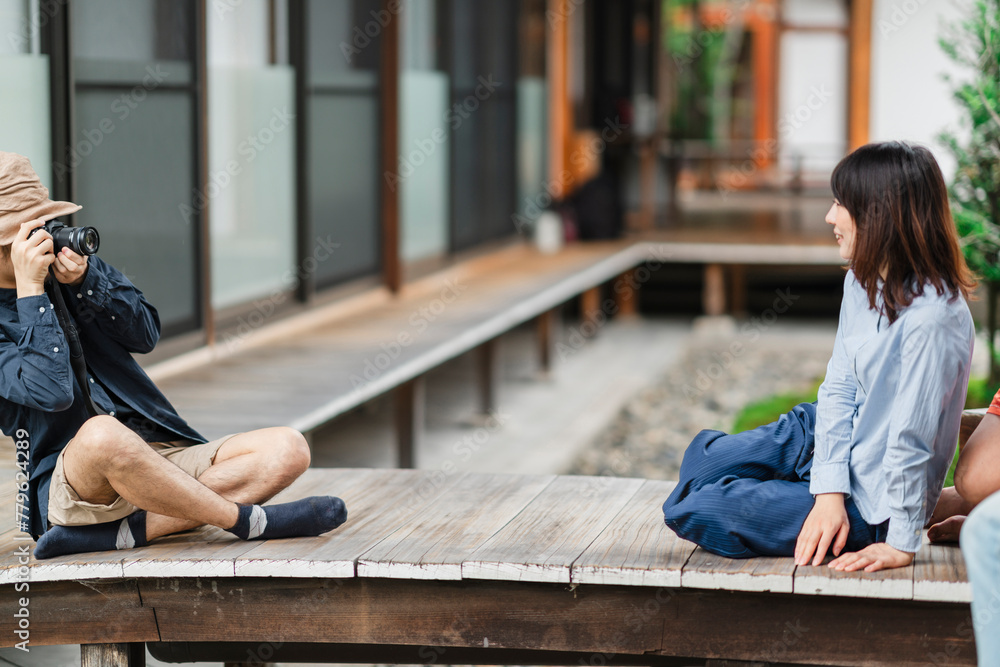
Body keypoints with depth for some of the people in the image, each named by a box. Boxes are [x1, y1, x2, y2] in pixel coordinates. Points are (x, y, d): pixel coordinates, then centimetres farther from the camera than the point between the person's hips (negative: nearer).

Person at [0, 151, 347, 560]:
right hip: (66, 485, -6)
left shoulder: (67, 259, 12)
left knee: (287, 449, -14)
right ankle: (248, 521, -25)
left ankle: (121, 533, -26)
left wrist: (84, 279, -9)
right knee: (102, 433, -42)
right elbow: (51, 392, -21)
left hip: (158, 454, 7)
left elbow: (145, 334, 5)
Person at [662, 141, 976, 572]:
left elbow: (912, 436, -27)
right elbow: (838, 389, -3)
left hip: (870, 502, -8)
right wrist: (830, 491, -14)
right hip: (832, 439, 8)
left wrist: (900, 543, -21)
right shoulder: (862, 281, -2)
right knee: (701, 460, 11)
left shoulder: (930, 319, -31)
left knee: (689, 512, -10)